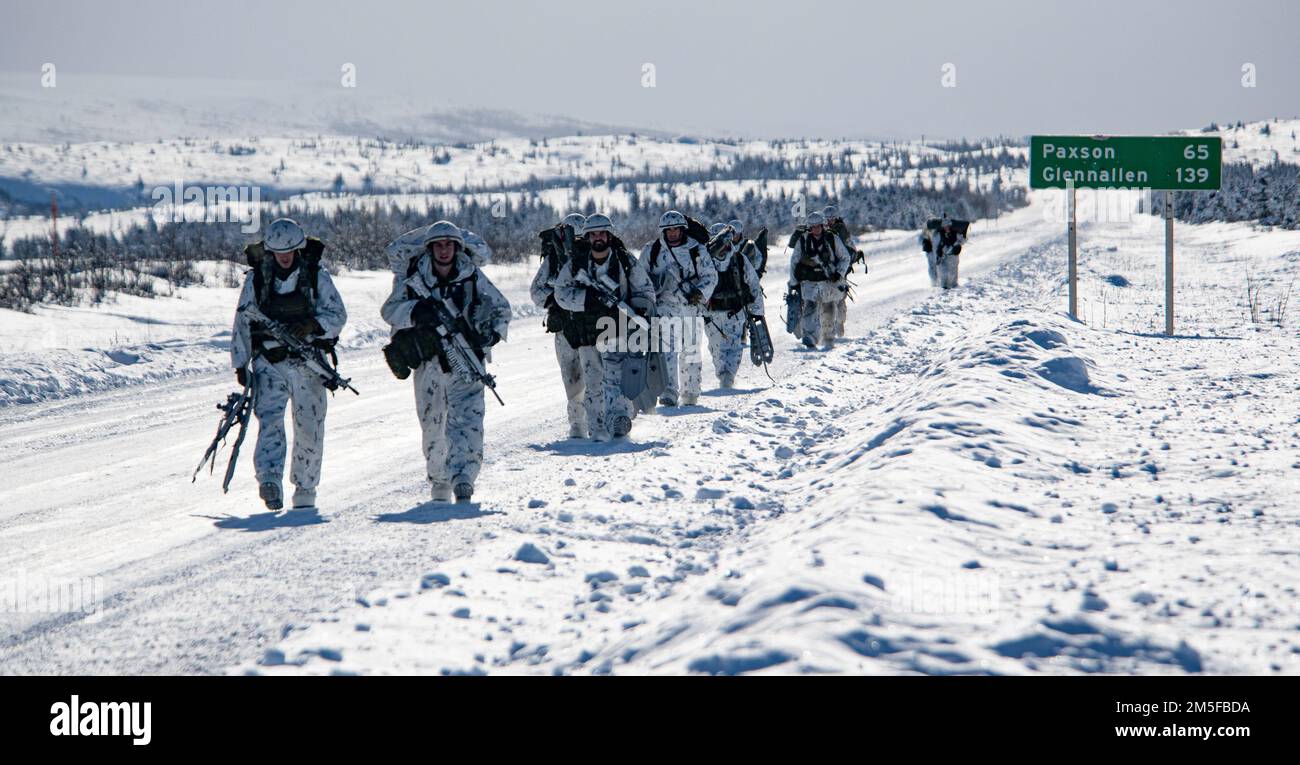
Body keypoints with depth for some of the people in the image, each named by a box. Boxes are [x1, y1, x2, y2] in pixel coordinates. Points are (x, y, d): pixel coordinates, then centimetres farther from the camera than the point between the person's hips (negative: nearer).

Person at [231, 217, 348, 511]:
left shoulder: (316, 277, 2)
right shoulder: (256, 279, 4)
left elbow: (338, 315, -1)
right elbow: (243, 322, 8)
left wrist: (313, 325, -21)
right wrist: (241, 364, 3)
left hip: (307, 363, 1)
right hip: (269, 362, 0)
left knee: (310, 429, 4)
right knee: (270, 419, -20)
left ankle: (305, 489, 20)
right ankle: (270, 481, -35)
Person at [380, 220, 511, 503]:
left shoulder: (472, 276, 2)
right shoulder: (414, 278, 1)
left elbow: (501, 308, 11)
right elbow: (390, 310, -9)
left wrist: (491, 334, -7)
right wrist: (417, 311, -27)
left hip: (466, 362, -1)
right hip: (429, 362, 1)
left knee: (466, 419, -17)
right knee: (432, 426, 9)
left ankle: (462, 480, -26)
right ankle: (439, 480, 26)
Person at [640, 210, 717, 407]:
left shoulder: (697, 250, 3)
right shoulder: (651, 251, 3)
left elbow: (710, 275, 4)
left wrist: (700, 292, -12)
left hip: (692, 308, 2)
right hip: (665, 307, -2)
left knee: (691, 351, 10)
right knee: (667, 350, -16)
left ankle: (690, 394, 22)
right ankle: (669, 393, -21)